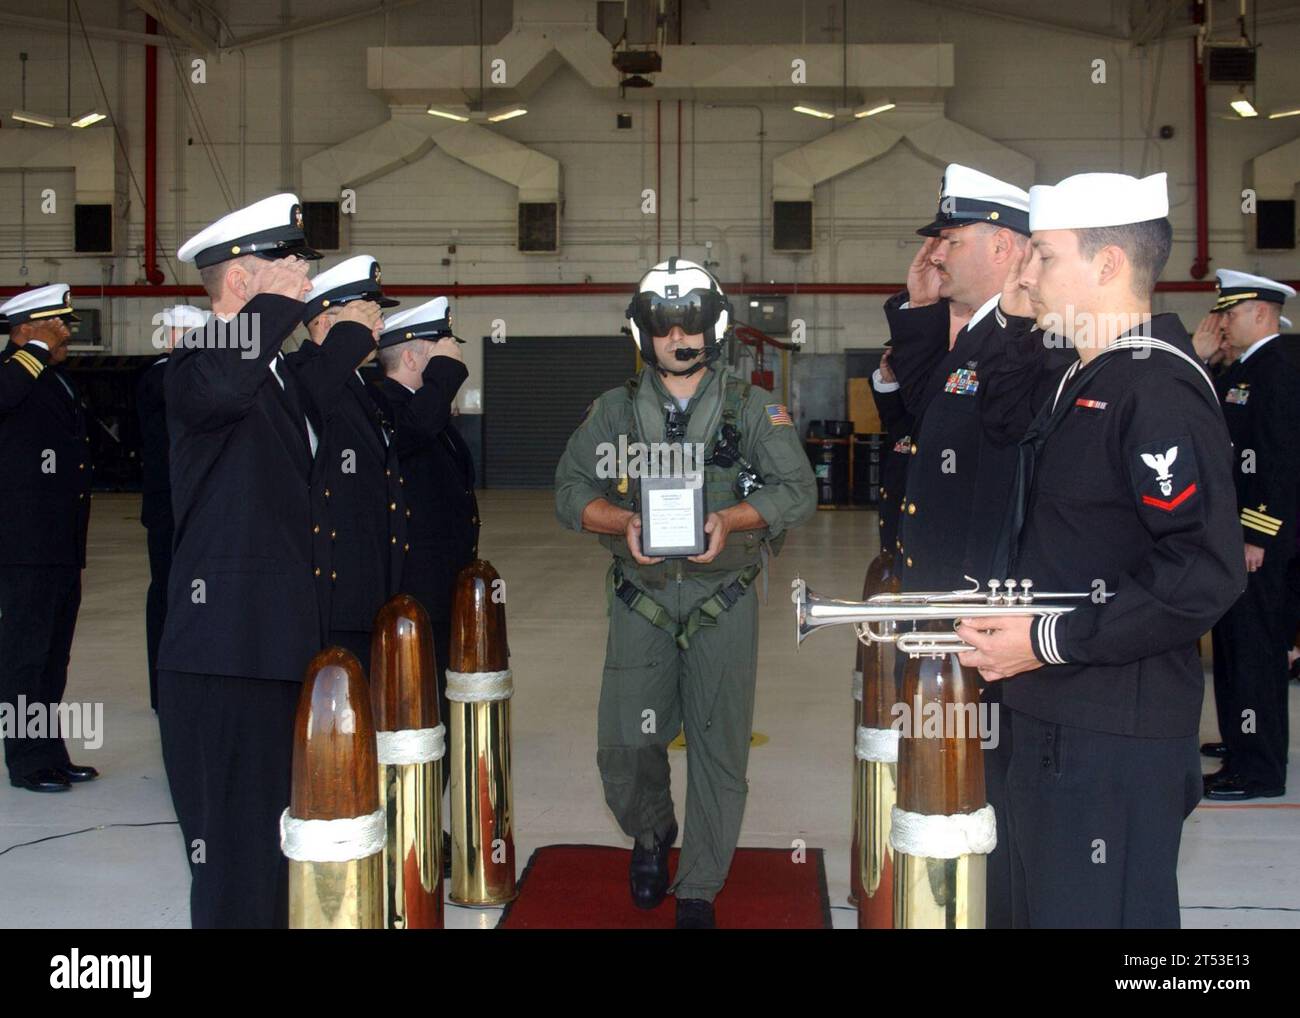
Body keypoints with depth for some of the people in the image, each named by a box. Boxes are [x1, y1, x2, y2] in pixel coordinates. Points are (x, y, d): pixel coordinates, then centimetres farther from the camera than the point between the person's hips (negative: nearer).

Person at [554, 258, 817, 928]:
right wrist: (623, 522, -16)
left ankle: (698, 893, 18)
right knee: (624, 746, 0)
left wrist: (729, 520, -18)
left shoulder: (753, 408, 3)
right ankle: (651, 833, 32)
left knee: (719, 750, 2)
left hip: (724, 603, -1)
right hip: (641, 602, 1)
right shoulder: (614, 410, 8)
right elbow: (570, 489, 4)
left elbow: (797, 491, -2)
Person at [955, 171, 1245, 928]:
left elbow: (1206, 576, -25)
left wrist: (1049, 641, -21)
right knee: (1042, 906, 19)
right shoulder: (1083, 382, 14)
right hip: (1053, 718, 10)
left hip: (1117, 736, -10)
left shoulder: (1159, 389, -18)